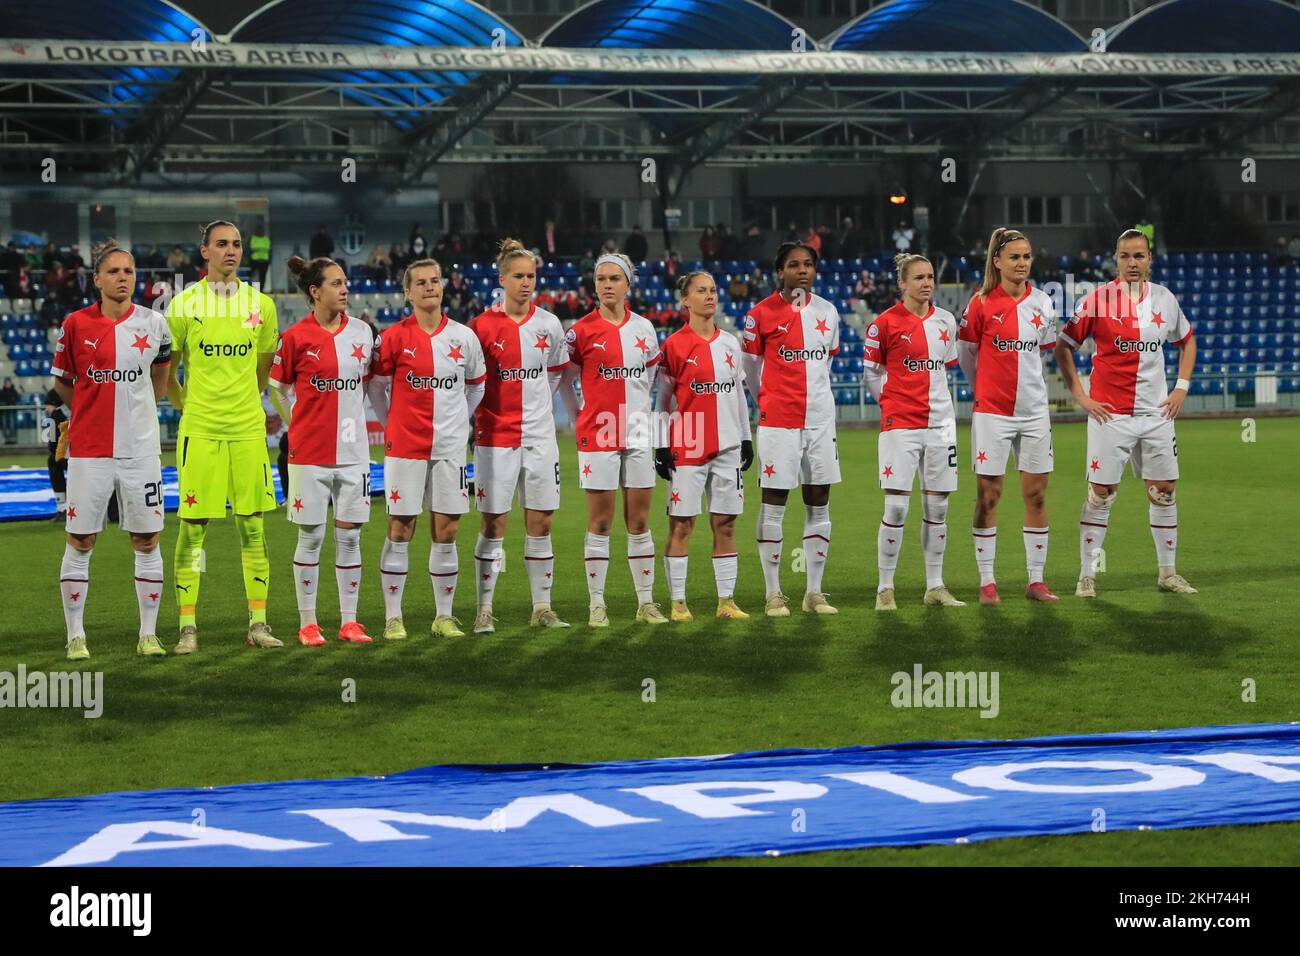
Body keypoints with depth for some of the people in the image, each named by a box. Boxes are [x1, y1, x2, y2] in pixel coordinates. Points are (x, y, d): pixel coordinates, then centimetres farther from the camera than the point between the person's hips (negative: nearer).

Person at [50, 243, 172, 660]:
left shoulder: (153, 323, 2)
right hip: (89, 449, -1)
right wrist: (93, 411, 8)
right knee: (80, 542, 2)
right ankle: (75, 636, 11)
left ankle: (148, 635, 11)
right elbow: (61, 382, 9)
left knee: (146, 542, 3)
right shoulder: (76, 324, -3)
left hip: (140, 449, 2)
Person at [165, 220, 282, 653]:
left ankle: (258, 624, 9)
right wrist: (185, 406, 9)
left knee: (252, 527, 3)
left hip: (248, 429, 2)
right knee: (192, 527, -2)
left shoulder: (261, 304, 7)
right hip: (199, 430, -2)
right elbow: (167, 369, 9)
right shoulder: (184, 304, 0)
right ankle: (188, 626, 3)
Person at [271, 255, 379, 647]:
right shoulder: (295, 337, -6)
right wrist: (298, 425, 1)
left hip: (352, 449, 3)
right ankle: (307, 623, 11)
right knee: (311, 537, 3)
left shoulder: (363, 332, 5)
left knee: (349, 536, 6)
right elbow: (278, 389, 4)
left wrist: (348, 416, 13)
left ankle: (349, 621, 13)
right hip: (309, 450, -3)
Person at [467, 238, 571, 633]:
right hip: (495, 435, -3)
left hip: (539, 434, 3)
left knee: (540, 523, 5)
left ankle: (542, 608, 14)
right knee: (494, 523, -1)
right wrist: (480, 411, 0)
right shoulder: (483, 325, -6)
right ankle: (484, 610, 5)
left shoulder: (549, 324, 4)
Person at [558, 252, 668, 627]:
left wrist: (636, 407, 13)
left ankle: (646, 602, 13)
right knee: (600, 522, 0)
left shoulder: (644, 328, 7)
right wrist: (580, 415, 1)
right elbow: (563, 380, 3)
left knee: (639, 521, 6)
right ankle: (596, 605, 6)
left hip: (638, 434, 3)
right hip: (597, 435, -3)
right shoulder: (582, 330, -4)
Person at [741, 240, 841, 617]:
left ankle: (814, 592, 13)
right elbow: (751, 368, 6)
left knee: (819, 505, 6)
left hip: (820, 419, 4)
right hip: (777, 420, -4)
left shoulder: (827, 312, 9)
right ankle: (773, 593, 5)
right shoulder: (762, 314, -4)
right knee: (774, 504, -1)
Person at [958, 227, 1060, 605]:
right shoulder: (982, 303, -7)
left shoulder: (1043, 302, 4)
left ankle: (1036, 580, 12)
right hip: (992, 411, -4)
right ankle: (987, 582, 6)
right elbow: (966, 353, 4)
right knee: (987, 496, 0)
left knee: (1036, 495, 5)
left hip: (1034, 411, 4)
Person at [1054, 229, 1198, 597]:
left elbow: (1187, 341, 21)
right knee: (1101, 493, -2)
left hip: (1156, 412, 4)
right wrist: (1080, 396, -6)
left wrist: (1181, 387, 10)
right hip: (1109, 412, -4)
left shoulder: (1165, 299, 6)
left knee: (1164, 491, 7)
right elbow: (1062, 346, -1)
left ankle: (1168, 572, 18)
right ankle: (1087, 575, 6)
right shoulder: (1098, 299, -6)